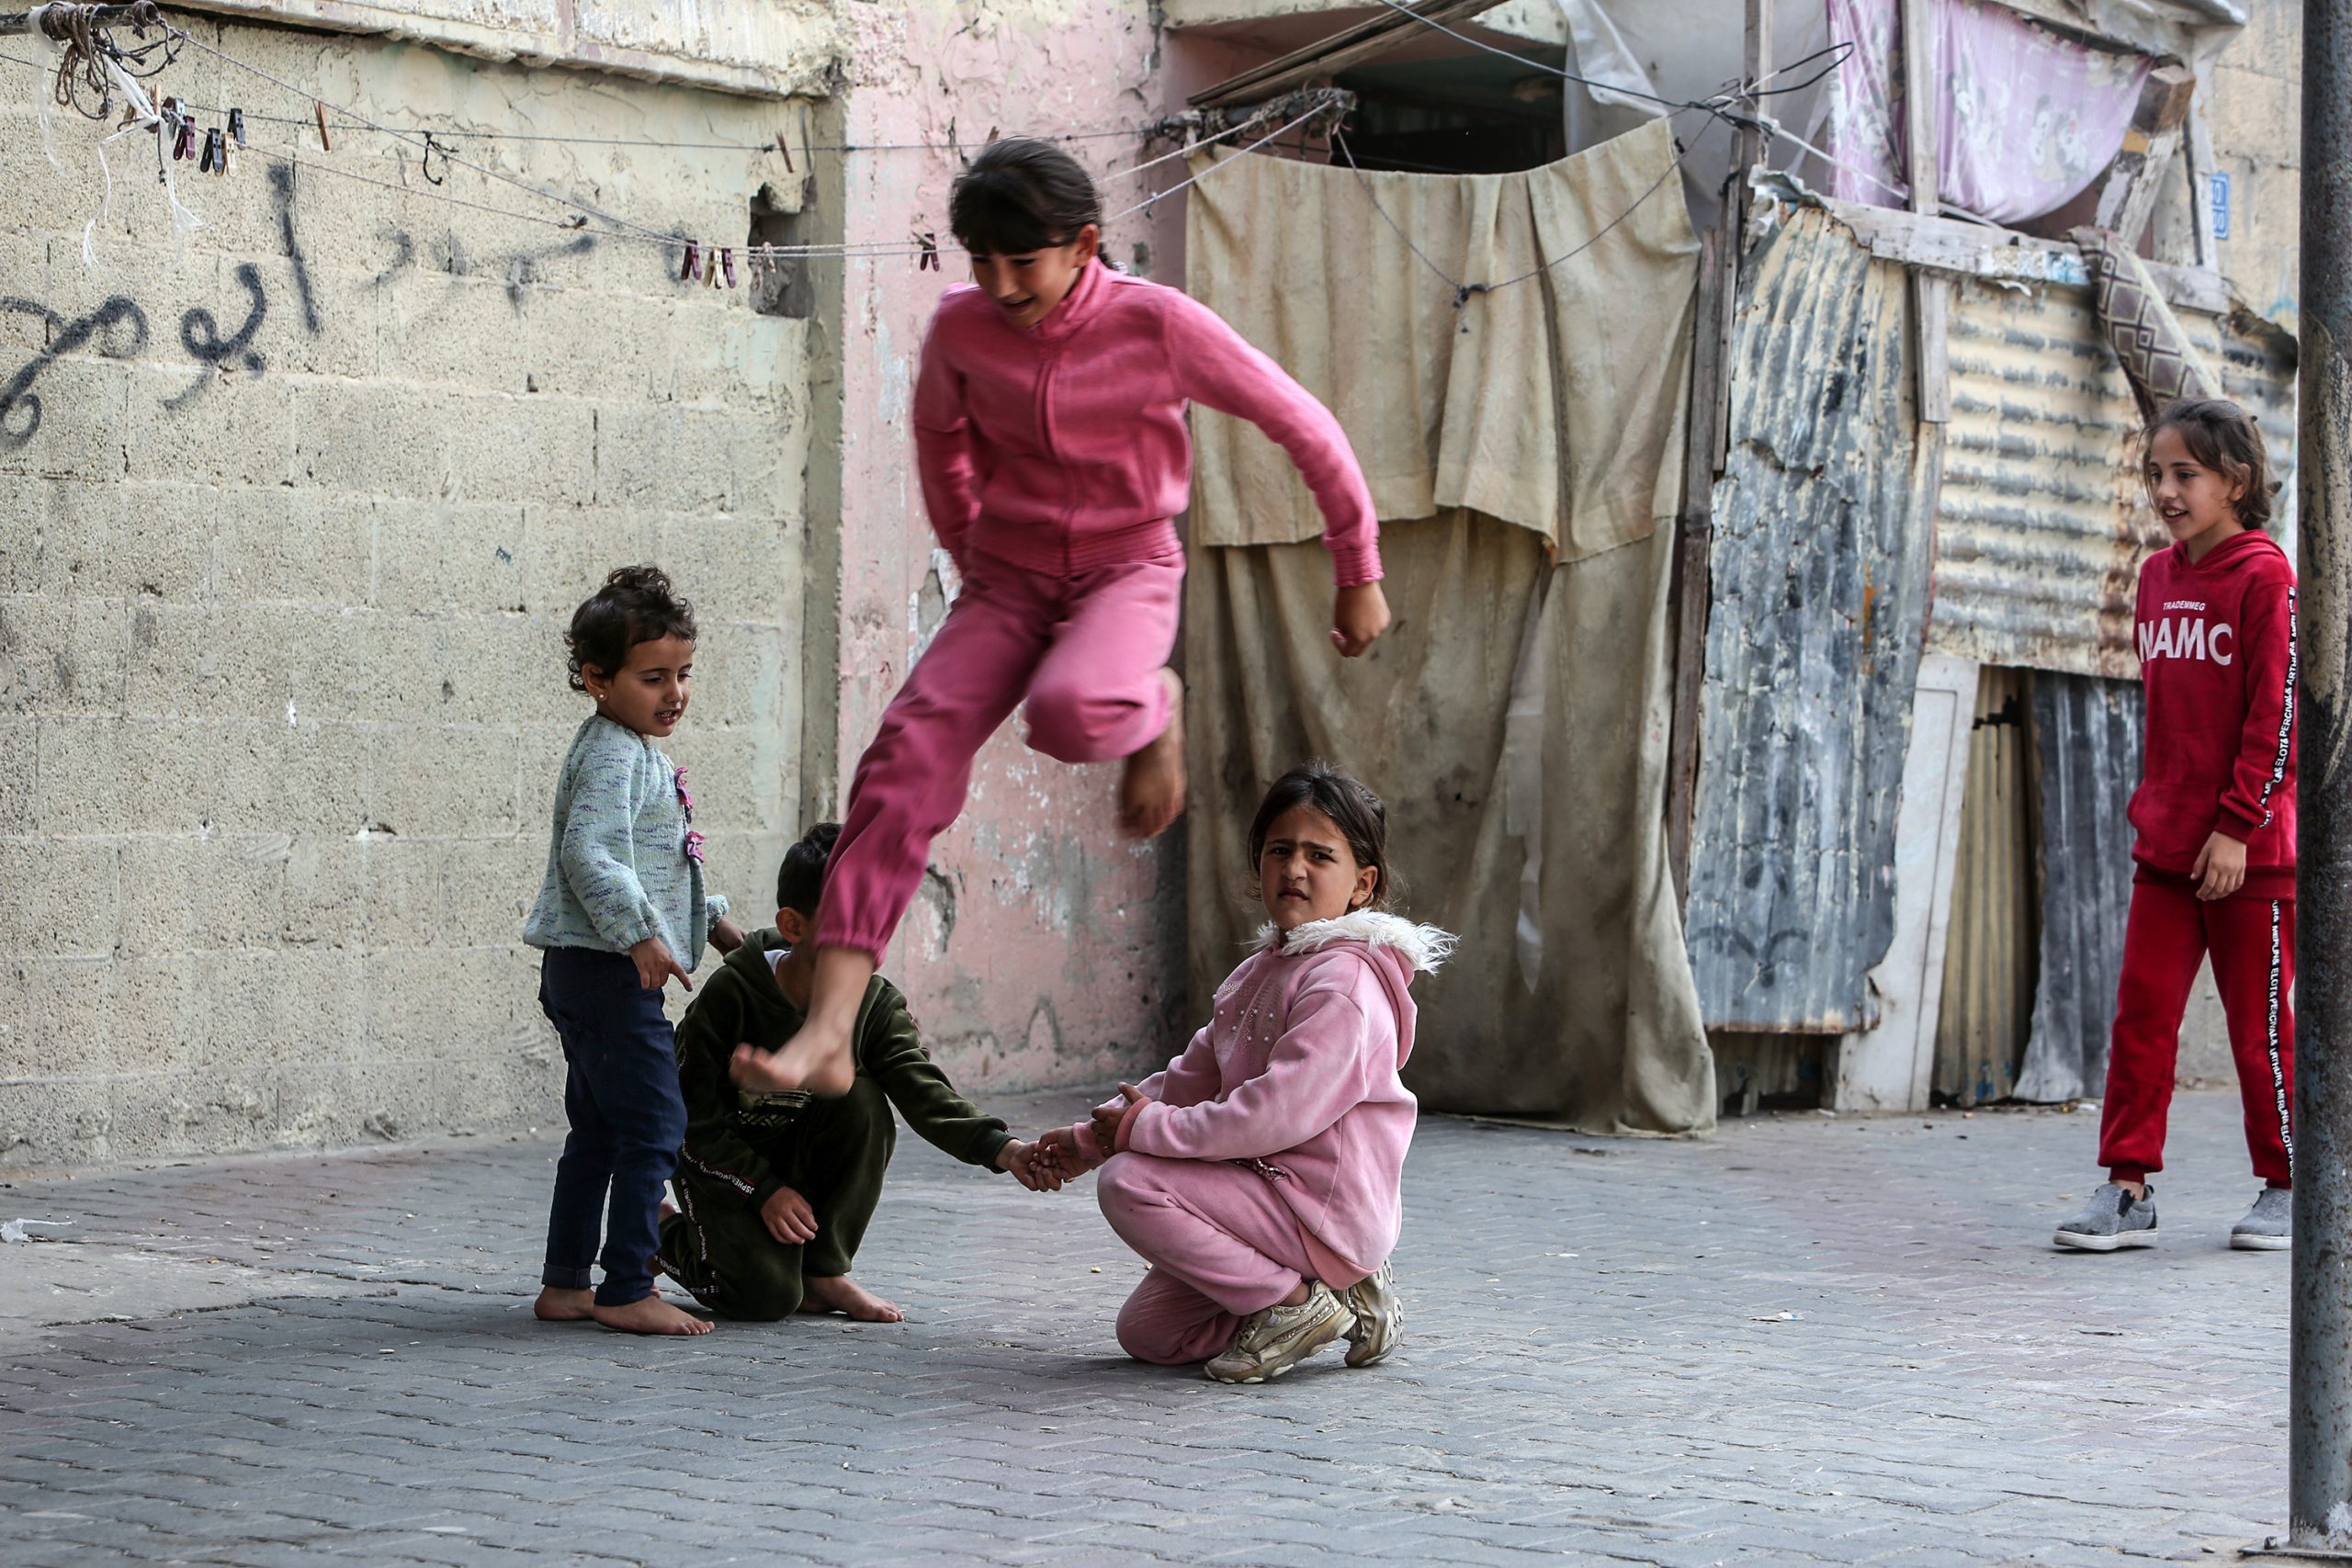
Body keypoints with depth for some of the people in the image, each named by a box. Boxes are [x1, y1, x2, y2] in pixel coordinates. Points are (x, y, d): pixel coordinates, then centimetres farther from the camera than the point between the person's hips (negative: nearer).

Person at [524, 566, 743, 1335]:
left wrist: (709, 916, 29)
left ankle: (565, 1285, 21)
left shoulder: (638, 753, 18)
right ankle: (627, 1292, -7)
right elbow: (589, 853, -28)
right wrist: (640, 933, -32)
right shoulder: (610, 754, -15)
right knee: (653, 1126, -9)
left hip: (591, 975, 11)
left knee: (598, 1132, 15)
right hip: (607, 971, -11)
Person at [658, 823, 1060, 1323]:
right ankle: (669, 1233, 12)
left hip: (801, 1157, 4)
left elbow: (924, 1092, -24)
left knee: (862, 1098, -26)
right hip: (721, 1159, -4)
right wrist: (765, 1191, -22)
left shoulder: (876, 1005, -12)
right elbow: (695, 1111, -17)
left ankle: (824, 1271, -10)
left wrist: (1002, 1149, -41)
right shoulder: (731, 995, -23)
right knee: (769, 1297, -23)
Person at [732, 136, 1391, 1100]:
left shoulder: (1156, 323, -15)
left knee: (1069, 714, -38)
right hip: (1006, 579, 3)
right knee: (910, 750, -21)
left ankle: (1155, 705, 3)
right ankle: (826, 1033, -27)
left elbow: (1302, 425, -5)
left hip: (1126, 571, -3)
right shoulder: (961, 327, -5)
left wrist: (1359, 575, 2)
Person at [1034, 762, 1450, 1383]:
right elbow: (1194, 1077, 19)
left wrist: (1147, 1127, -20)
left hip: (1325, 1213, -10)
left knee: (1129, 1183, -21)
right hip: (1274, 1193, 10)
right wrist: (1089, 1139, 10)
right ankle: (1339, 1294, 14)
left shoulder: (1343, 982, -19)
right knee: (1145, 1334, 13)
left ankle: (1295, 1302, -11)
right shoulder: (1261, 971, 13)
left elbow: (1278, 1114, -28)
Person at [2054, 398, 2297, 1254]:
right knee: (2140, 1015, 2)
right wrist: (2153, 804, 13)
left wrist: (2237, 826, -16)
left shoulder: (2265, 577, -10)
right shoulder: (2158, 578, 11)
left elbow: (2276, 716, -13)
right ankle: (2128, 1188, 6)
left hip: (2249, 851, -6)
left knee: (2262, 1022, 4)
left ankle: (2287, 1189, 16)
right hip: (2165, 844, 6)